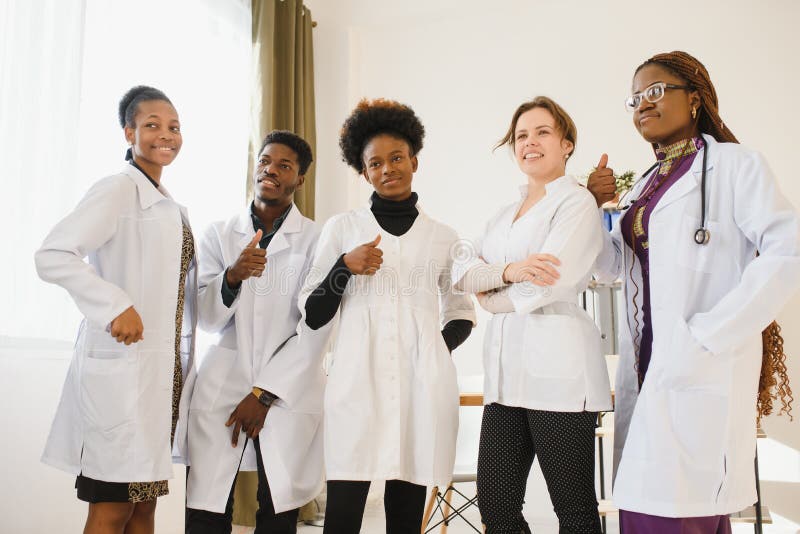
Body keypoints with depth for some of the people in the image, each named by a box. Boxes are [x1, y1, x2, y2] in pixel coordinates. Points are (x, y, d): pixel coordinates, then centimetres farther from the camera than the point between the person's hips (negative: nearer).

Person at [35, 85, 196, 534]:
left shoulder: (171, 207, 17)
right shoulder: (117, 190, -7)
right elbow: (52, 256, -18)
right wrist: (115, 306, -23)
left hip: (165, 374, 8)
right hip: (122, 369, -8)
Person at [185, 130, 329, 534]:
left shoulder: (316, 239, 1)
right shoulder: (219, 234, 8)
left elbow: (314, 330, -4)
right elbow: (208, 319, 2)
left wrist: (263, 394, -8)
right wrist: (233, 276, -18)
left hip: (289, 393, -1)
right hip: (221, 390, 2)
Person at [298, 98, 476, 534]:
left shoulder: (443, 237, 12)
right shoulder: (342, 227, 9)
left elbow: (461, 314, 20)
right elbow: (313, 315, 6)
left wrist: (442, 347, 1)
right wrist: (345, 267, -9)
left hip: (422, 386, 1)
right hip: (357, 382, -1)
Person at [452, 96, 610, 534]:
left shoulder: (577, 203, -2)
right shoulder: (504, 215, 20)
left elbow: (548, 286, -14)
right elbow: (462, 272, 6)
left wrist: (490, 295, 1)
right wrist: (509, 271, -14)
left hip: (557, 369, -6)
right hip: (506, 370, 7)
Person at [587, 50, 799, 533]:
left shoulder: (732, 163, -4)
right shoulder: (645, 184, 17)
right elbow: (612, 265, 19)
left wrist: (705, 336, -19)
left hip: (702, 369, -7)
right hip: (648, 368, 7)